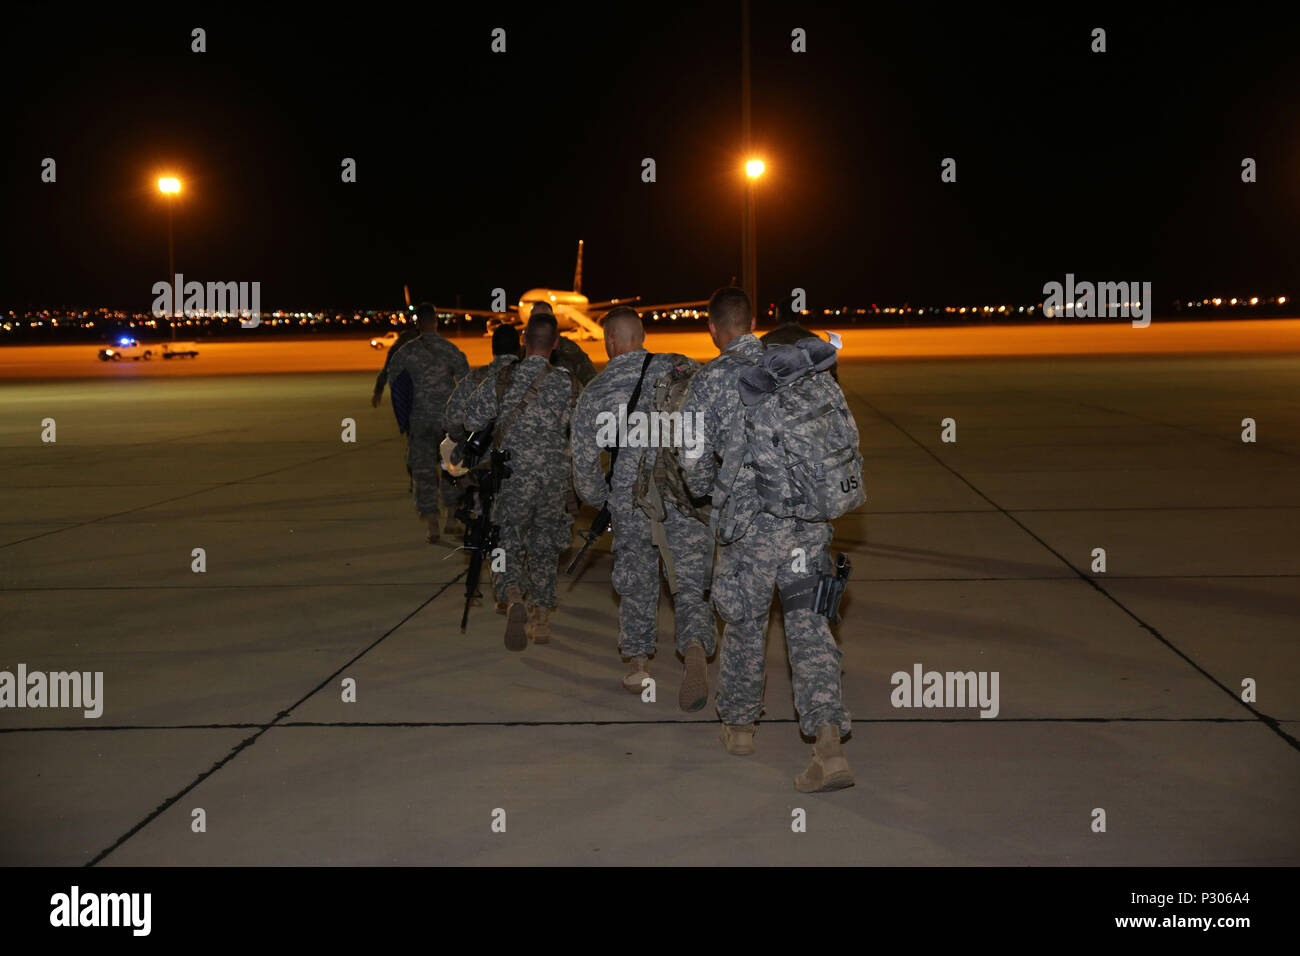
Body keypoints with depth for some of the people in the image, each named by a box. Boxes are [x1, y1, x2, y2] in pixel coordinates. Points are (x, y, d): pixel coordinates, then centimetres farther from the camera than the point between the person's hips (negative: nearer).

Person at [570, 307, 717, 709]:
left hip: (631, 499, 1)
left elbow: (583, 462, 10)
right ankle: (696, 648, -22)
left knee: (637, 580, 19)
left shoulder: (593, 393, 6)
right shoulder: (681, 368, 3)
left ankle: (638, 661, 26)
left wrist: (599, 500, 24)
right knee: (690, 584, 2)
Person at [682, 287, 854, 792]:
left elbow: (695, 458, -4)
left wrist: (709, 493, 17)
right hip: (811, 515, 3)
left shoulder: (709, 381, -5)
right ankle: (829, 744, -7)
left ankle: (740, 725, 33)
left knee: (745, 622, 16)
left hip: (752, 519, -3)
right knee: (809, 623, 5)